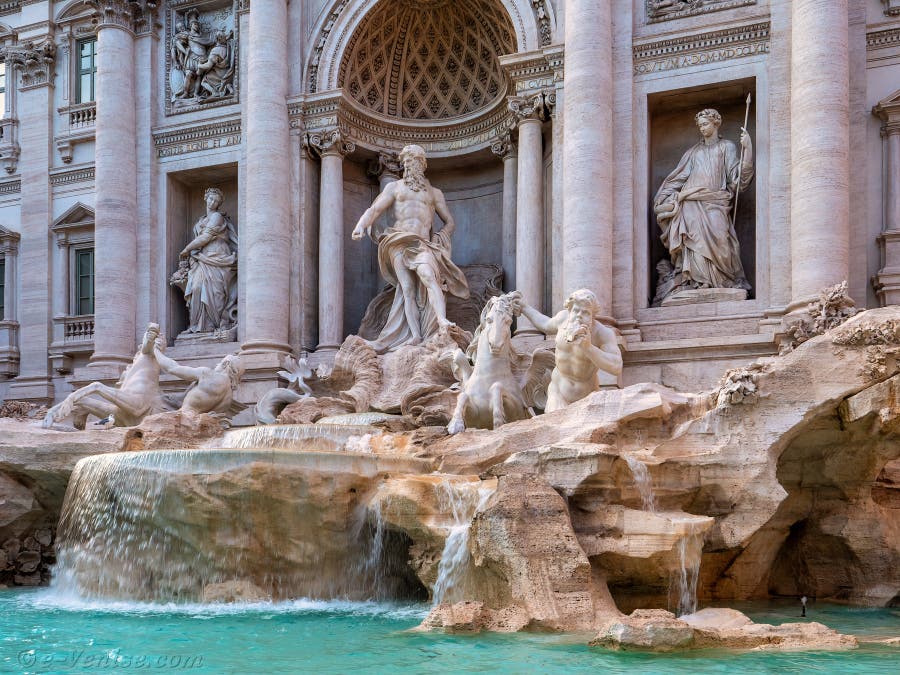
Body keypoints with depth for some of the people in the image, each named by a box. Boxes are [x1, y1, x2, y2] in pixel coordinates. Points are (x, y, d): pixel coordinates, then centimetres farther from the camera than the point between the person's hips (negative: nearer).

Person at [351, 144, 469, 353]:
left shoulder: (434, 193, 25)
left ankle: (443, 322, -45)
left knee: (429, 276, -29)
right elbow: (375, 209, 9)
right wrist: (362, 225, -11)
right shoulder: (394, 187, 22)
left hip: (422, 244, 0)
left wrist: (439, 239, 4)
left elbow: (450, 222, 24)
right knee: (407, 289, -13)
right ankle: (415, 336, -22)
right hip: (399, 242, 0)